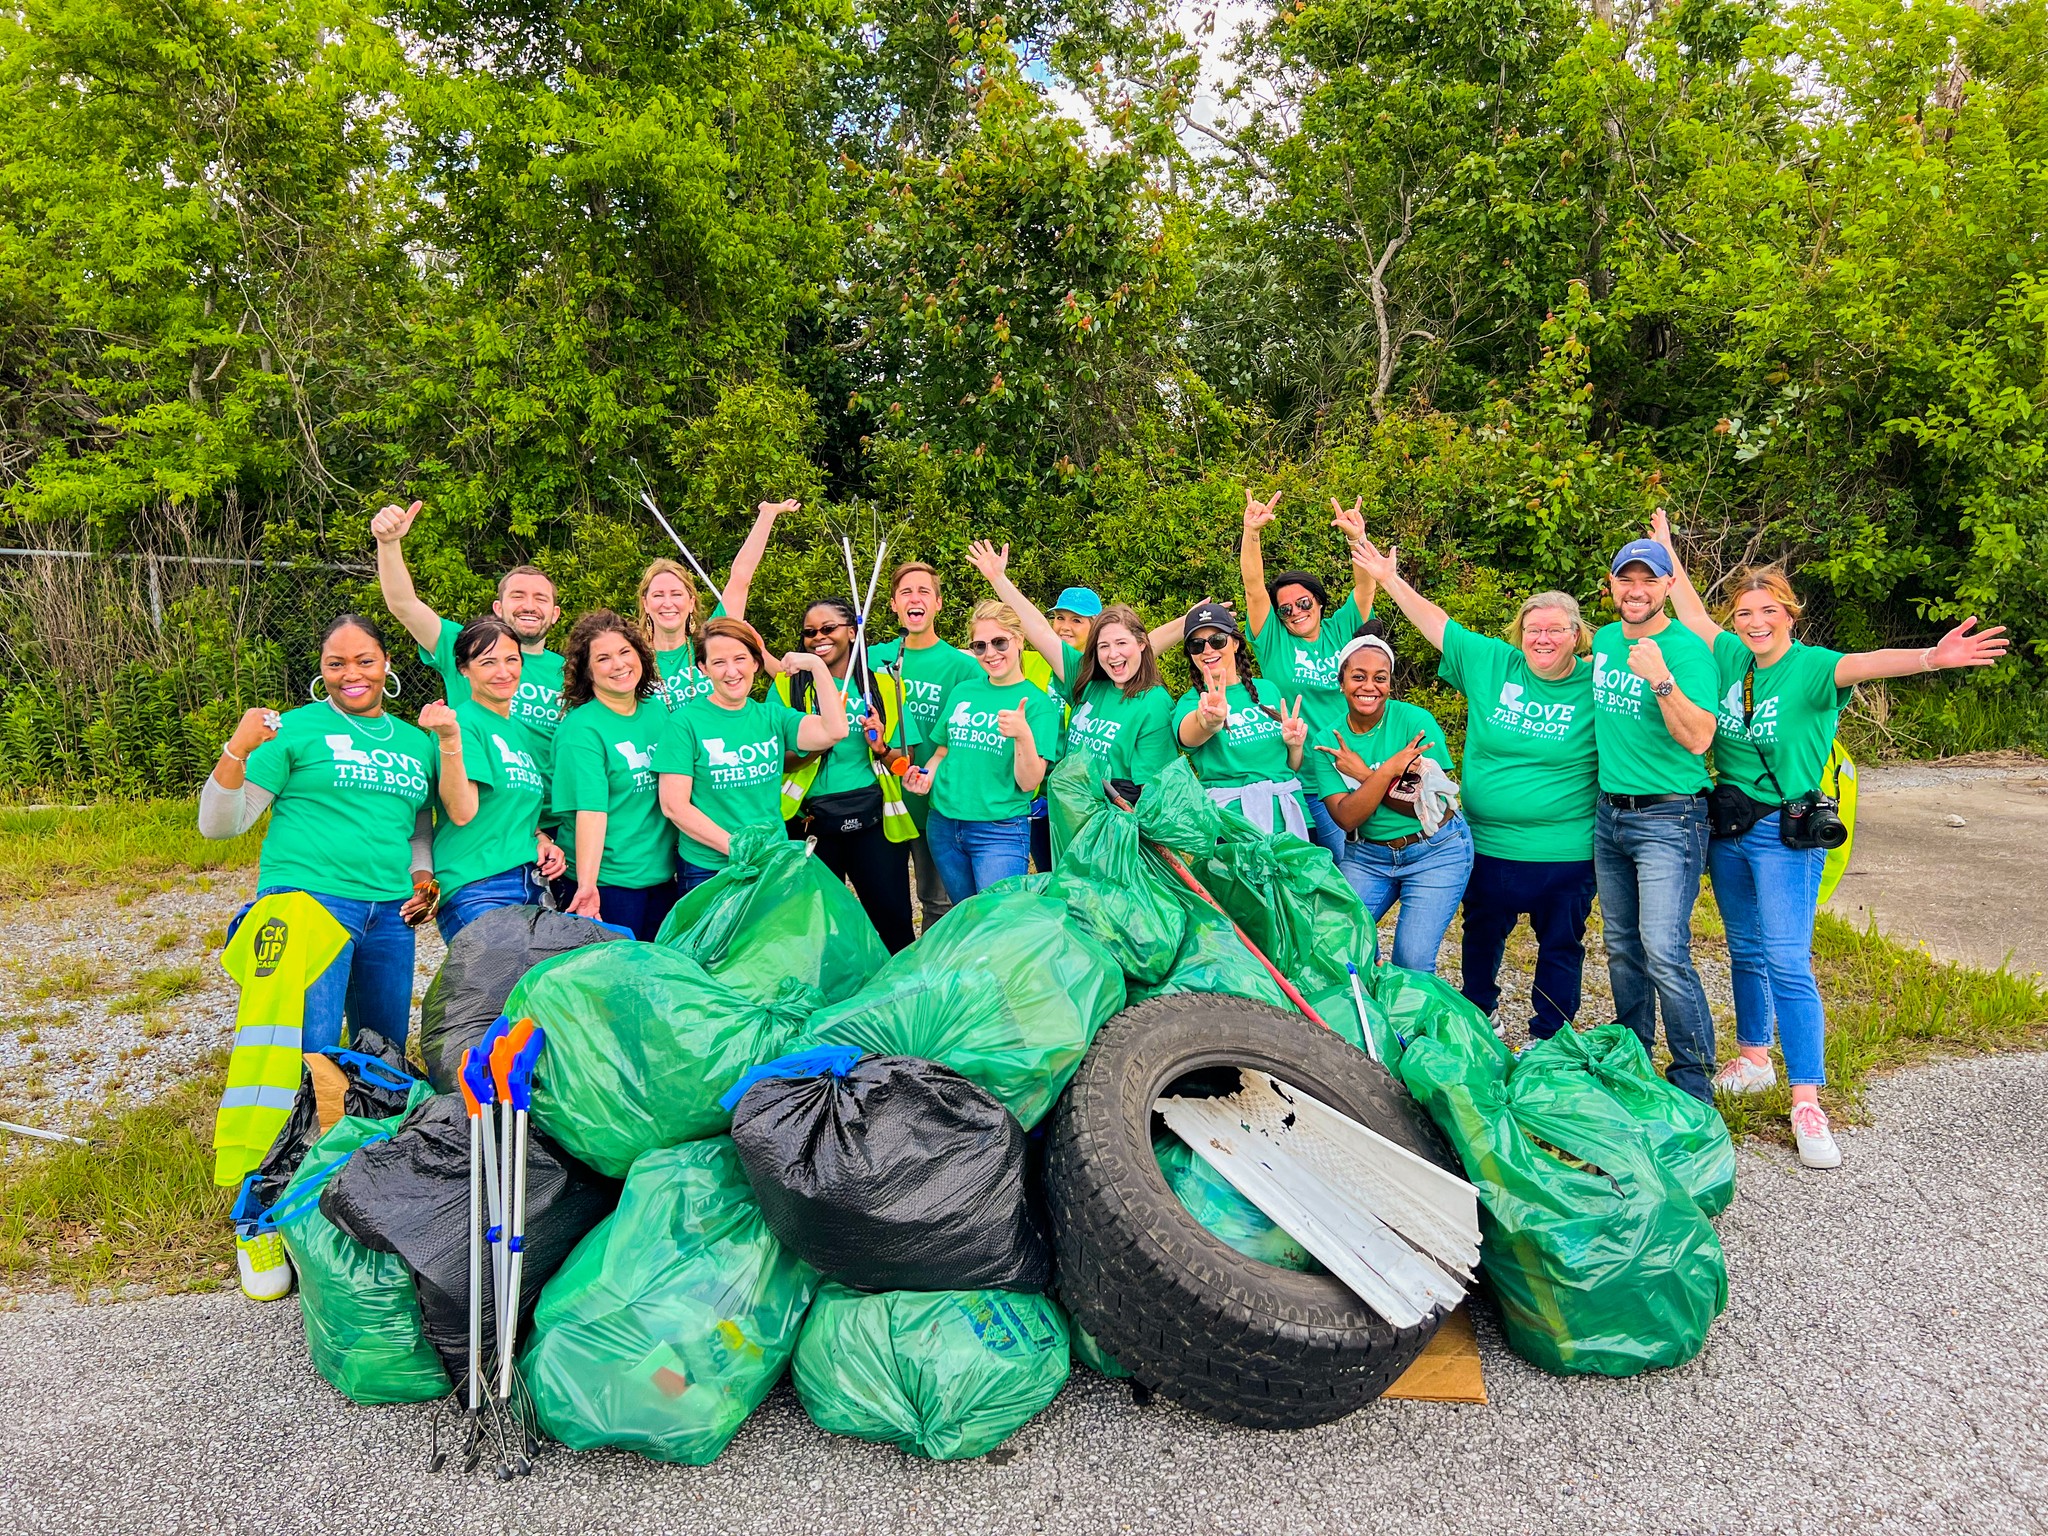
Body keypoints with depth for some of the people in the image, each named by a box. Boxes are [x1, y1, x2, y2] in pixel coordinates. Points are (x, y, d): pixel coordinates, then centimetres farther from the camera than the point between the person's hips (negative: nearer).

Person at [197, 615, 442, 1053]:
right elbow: (219, 824, -2)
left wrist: (421, 875, 5)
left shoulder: (416, 741, 14)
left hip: (391, 914, 5)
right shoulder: (295, 729, 0)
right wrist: (237, 751, -17)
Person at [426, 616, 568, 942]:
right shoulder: (464, 721, -6)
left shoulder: (524, 732, 16)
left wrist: (541, 839, 8)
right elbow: (462, 812, -16)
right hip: (476, 890, -7)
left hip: (533, 885, 7)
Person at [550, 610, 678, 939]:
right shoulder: (580, 729, -13)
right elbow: (590, 809, -23)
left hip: (662, 873, 6)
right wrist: (587, 884, -29)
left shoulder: (658, 710, 6)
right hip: (608, 880, -6)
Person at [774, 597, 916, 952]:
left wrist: (882, 745, -13)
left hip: (871, 816, 0)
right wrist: (817, 746, -19)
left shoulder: (883, 686, 7)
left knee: (894, 921, -2)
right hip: (811, 820, 0)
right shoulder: (790, 686, 4)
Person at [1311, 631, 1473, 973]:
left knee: (1412, 959, -11)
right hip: (1367, 855, 3)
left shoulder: (1416, 721, -13)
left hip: (1435, 851, -3)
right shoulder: (1328, 741, -5)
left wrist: (1361, 774, -16)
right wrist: (1388, 770, -25)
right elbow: (1346, 818, -14)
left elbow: (1428, 805, -16)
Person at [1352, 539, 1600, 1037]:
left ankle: (1549, 1041, 28)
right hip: (1487, 843, 3)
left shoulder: (1595, 686, -8)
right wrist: (1389, 579, 5)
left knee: (1560, 946, 11)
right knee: (1481, 938, 21)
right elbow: (1437, 623, 4)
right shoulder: (1491, 663, -2)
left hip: (1564, 851, -3)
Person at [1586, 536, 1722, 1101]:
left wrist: (1660, 679, -31)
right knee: (1622, 948, 15)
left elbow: (1698, 739, -23)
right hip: (1609, 811, 7)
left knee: (1664, 953, -13)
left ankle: (1695, 1081, 1)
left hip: (1667, 816, -7)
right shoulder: (1602, 640, 8)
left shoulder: (1688, 650, -13)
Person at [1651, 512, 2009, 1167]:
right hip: (1727, 824, 5)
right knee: (1745, 951, 17)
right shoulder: (1730, 657, 3)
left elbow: (1864, 664, -31)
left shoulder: (1811, 668, -12)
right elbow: (1691, 611, 15)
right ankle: (1753, 1059, 33)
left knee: (1788, 962, -9)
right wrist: (1666, 547, 23)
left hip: (1785, 832, -5)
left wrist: (1930, 658, -51)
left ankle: (1807, 1103, -4)